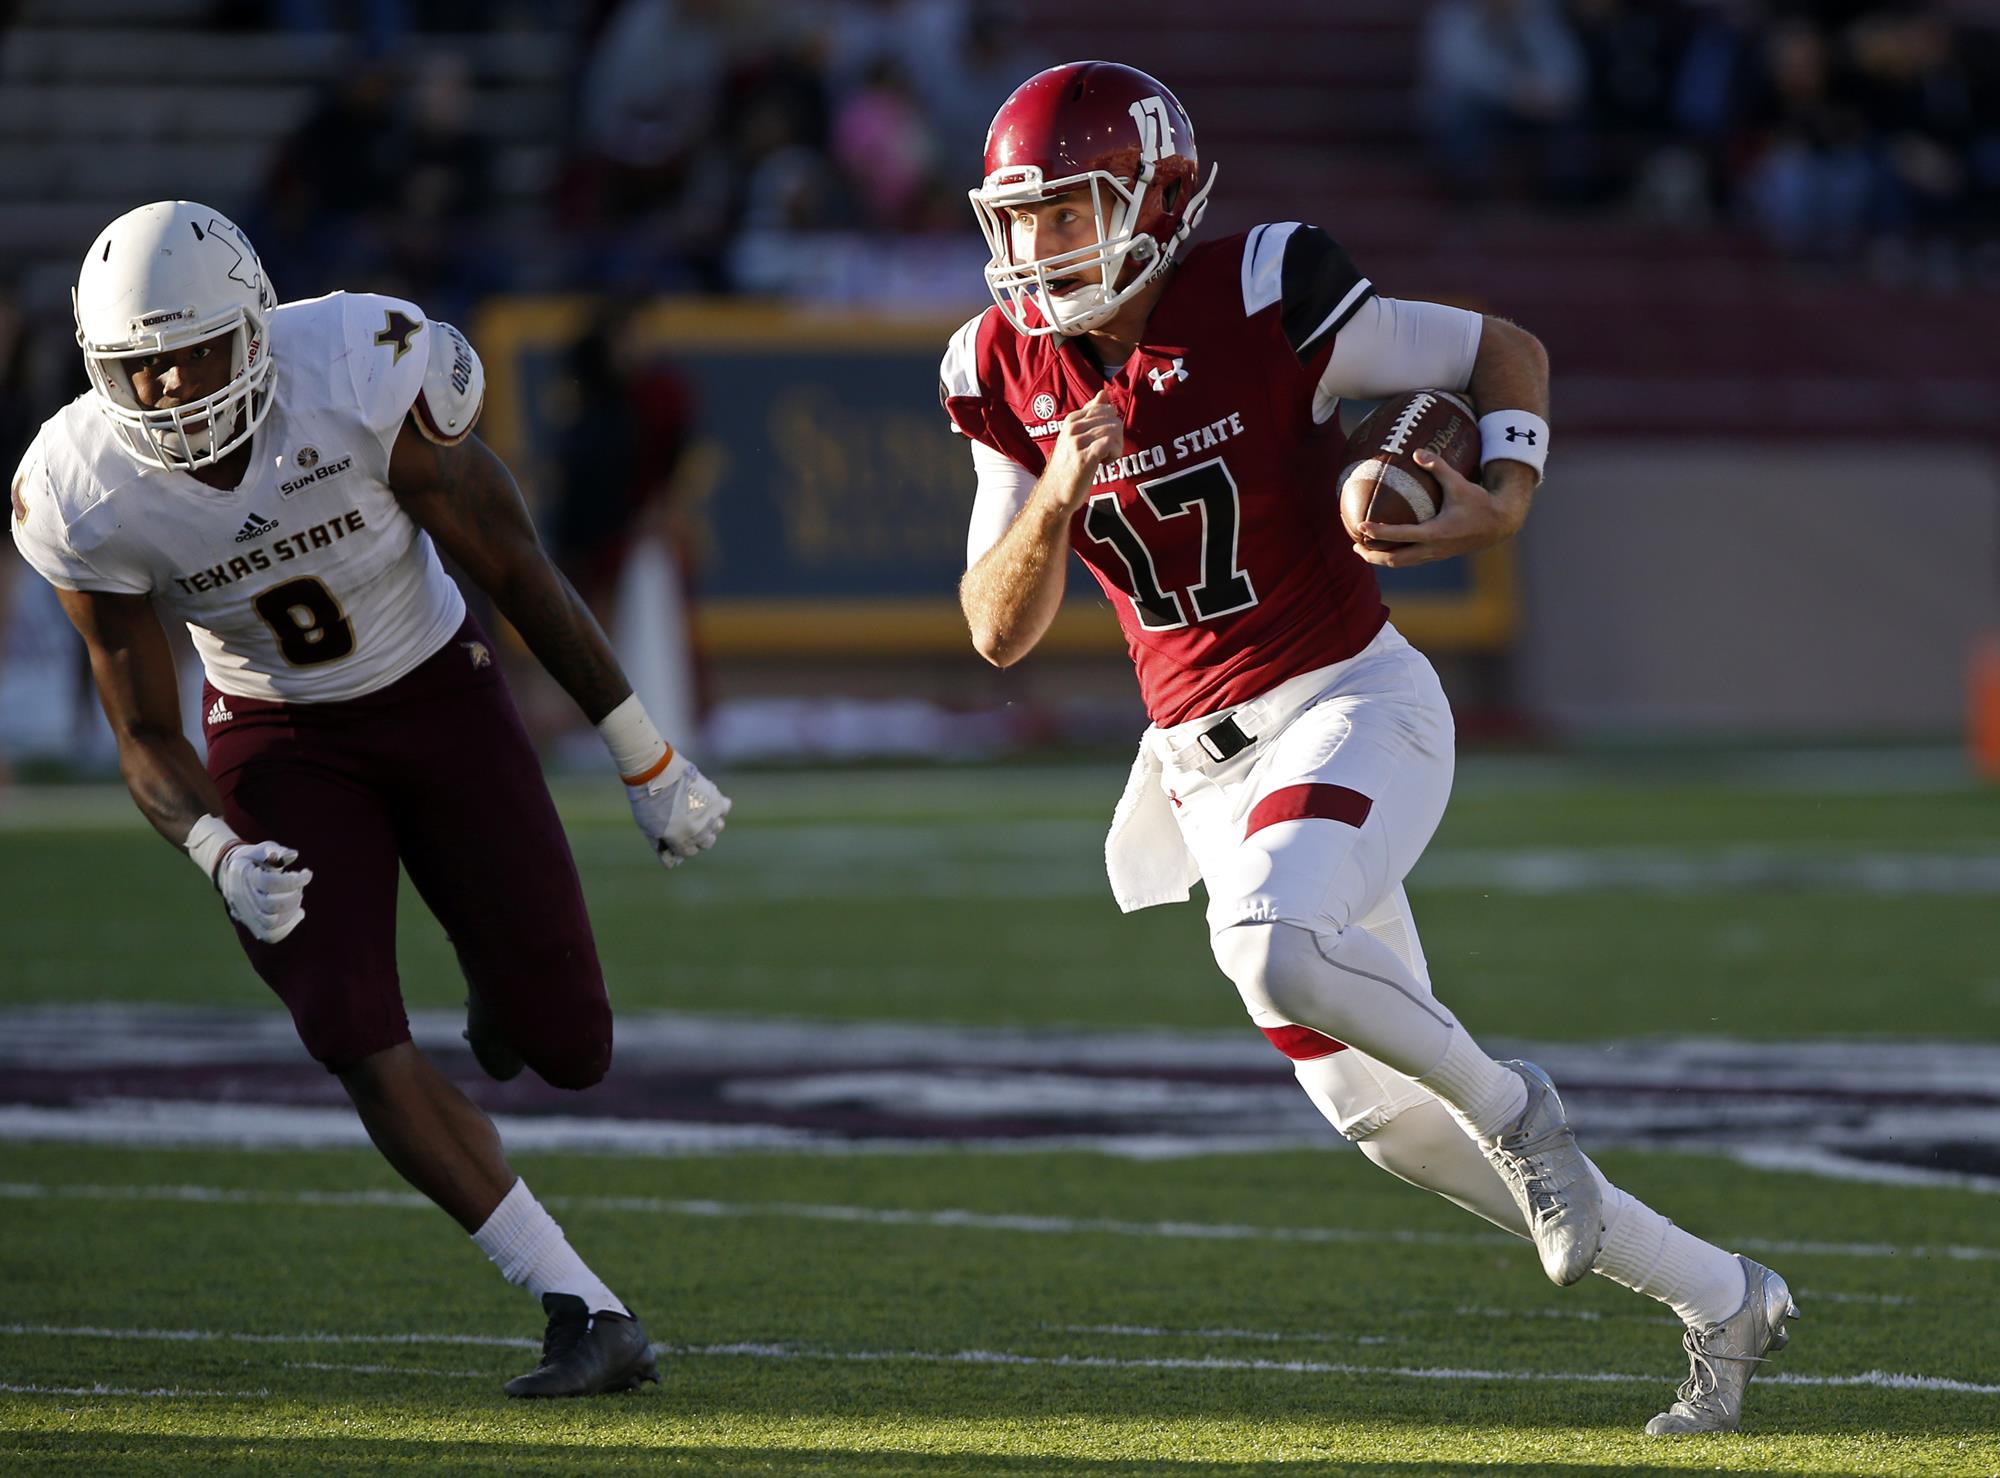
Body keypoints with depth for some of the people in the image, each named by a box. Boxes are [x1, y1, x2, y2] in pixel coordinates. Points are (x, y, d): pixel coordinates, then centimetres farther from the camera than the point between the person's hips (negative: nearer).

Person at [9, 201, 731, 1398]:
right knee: (354, 1039, -17)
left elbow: (516, 571, -15)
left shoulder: (367, 378, -28)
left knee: (568, 1049, -2)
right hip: (277, 738, 1)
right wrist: (220, 857, -31)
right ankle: (590, 1315, -9)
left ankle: (500, 982, 39)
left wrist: (649, 763, -8)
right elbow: (147, 737, -9)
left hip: (439, 695, -1)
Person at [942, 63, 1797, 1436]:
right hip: (1205, 762, 6)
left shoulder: (1262, 306, -14)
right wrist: (1057, 494, -17)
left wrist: (1503, 500, -19)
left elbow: (1505, 349, -1)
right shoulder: (1011, 374, 1)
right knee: (1383, 1112, 6)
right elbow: (999, 634, 1)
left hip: (1351, 706, -6)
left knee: (1272, 945, -35)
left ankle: (1515, 1107, -6)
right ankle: (1722, 1299, 19)